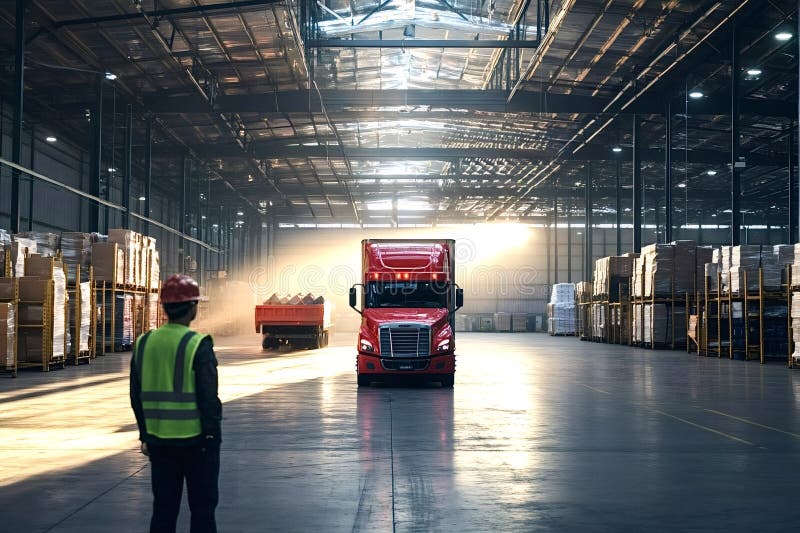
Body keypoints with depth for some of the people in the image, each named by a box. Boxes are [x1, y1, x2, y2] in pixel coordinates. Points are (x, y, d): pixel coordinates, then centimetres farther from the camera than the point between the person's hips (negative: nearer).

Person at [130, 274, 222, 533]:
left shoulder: (144, 344, 3)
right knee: (202, 509, 6)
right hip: (196, 440, -5)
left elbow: (137, 397, 9)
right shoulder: (199, 345, -14)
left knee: (163, 508, 13)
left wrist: (146, 435, 17)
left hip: (159, 441, 5)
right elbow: (209, 398, -16)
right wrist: (213, 437, -7)